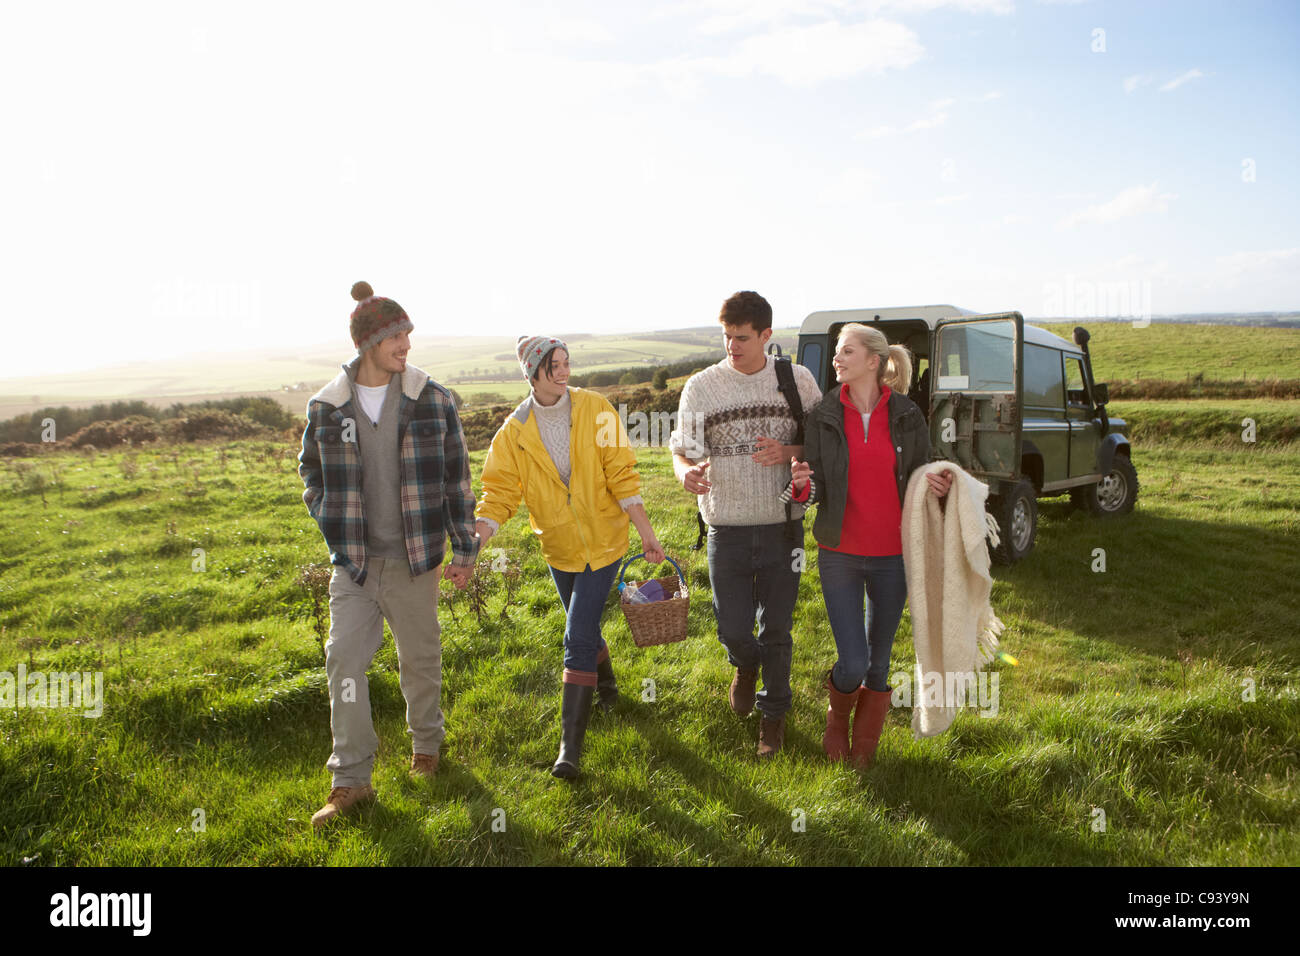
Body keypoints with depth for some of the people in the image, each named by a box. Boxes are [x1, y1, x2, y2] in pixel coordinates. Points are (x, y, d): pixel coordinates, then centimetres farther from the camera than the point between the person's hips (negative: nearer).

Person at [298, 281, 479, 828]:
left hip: (414, 558, -1)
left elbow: (456, 476, 1)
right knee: (344, 660, -3)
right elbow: (312, 473, 15)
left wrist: (464, 549, 1)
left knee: (420, 658, 11)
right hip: (352, 560, 1)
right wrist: (335, 532, 6)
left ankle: (426, 744, 36)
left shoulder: (432, 400, -3)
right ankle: (351, 782, 7)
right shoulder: (325, 407, -1)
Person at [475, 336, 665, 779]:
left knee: (578, 638, -11)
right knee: (585, 629, 20)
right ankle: (606, 687, 51)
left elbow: (621, 475, -8)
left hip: (603, 540, -3)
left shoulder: (595, 409, -11)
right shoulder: (515, 430, -6)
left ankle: (571, 743, -4)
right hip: (559, 547, 3)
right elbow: (499, 491, -7)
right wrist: (474, 540, -23)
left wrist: (646, 532, -7)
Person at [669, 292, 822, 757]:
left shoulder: (798, 381, 0)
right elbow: (682, 450, 3)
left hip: (782, 526, 0)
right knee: (732, 628, 3)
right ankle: (746, 664, 40)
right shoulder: (701, 386, 0)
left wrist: (788, 452, -17)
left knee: (777, 628, 9)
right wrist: (687, 471, -21)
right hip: (727, 528, 0)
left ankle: (773, 711, 32)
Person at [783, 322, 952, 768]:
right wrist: (801, 484, -24)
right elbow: (816, 492, -2)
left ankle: (864, 747, 34)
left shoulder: (907, 417, -1)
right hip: (840, 554, -1)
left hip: (892, 555, 1)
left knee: (879, 661, 10)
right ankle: (837, 718, 29)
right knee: (853, 662, -6)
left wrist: (939, 488, -13)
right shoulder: (823, 418, -2)